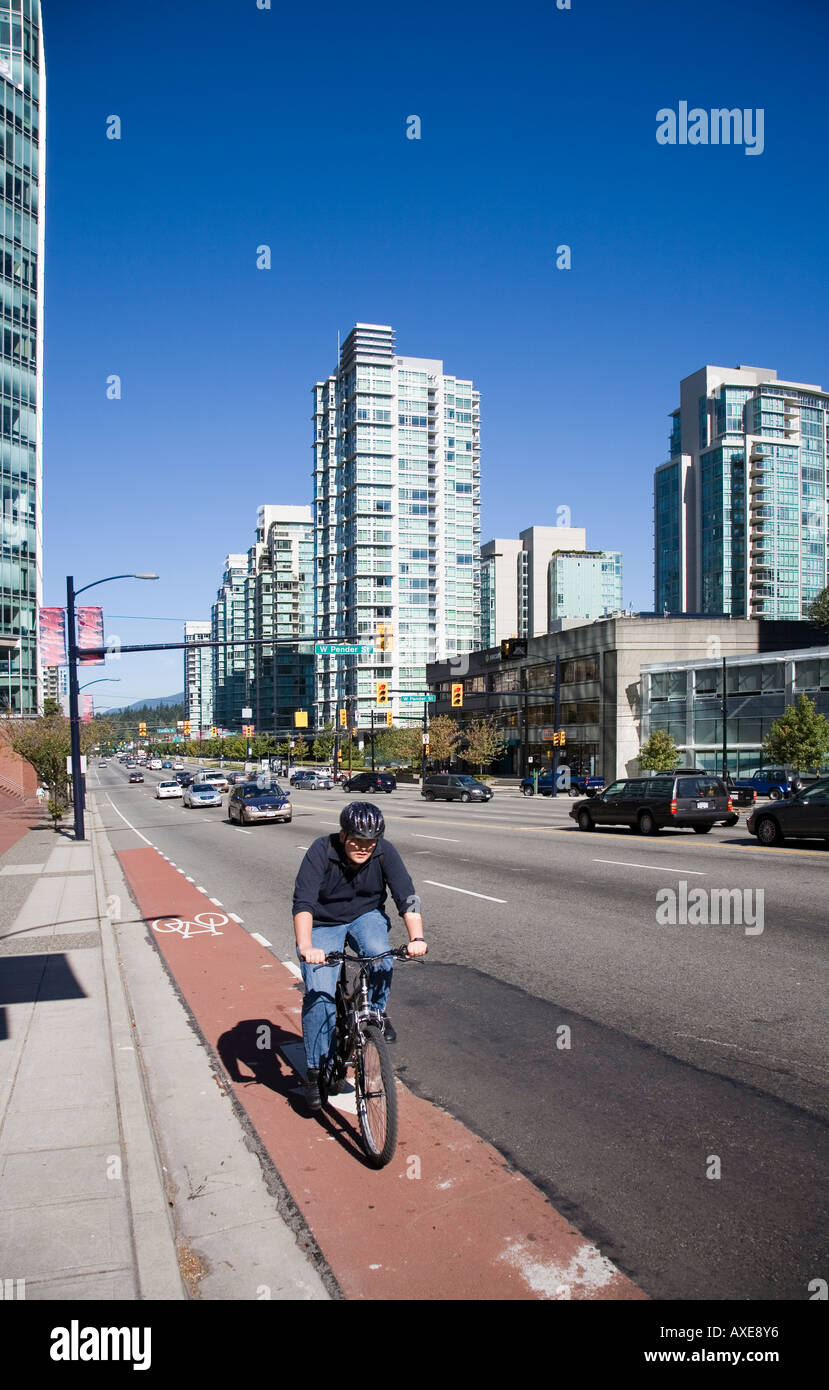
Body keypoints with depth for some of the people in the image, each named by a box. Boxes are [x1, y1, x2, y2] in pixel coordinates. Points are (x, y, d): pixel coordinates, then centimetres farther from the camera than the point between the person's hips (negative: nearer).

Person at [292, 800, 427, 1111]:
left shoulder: (384, 852, -18)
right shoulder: (321, 851, -26)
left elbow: (407, 896, -24)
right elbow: (303, 902, -35)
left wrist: (417, 937, -40)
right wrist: (306, 947, -49)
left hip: (366, 916, 2)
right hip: (324, 924, -2)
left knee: (380, 955, -30)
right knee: (319, 995, -15)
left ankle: (376, 1012, -1)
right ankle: (315, 1071, 3)